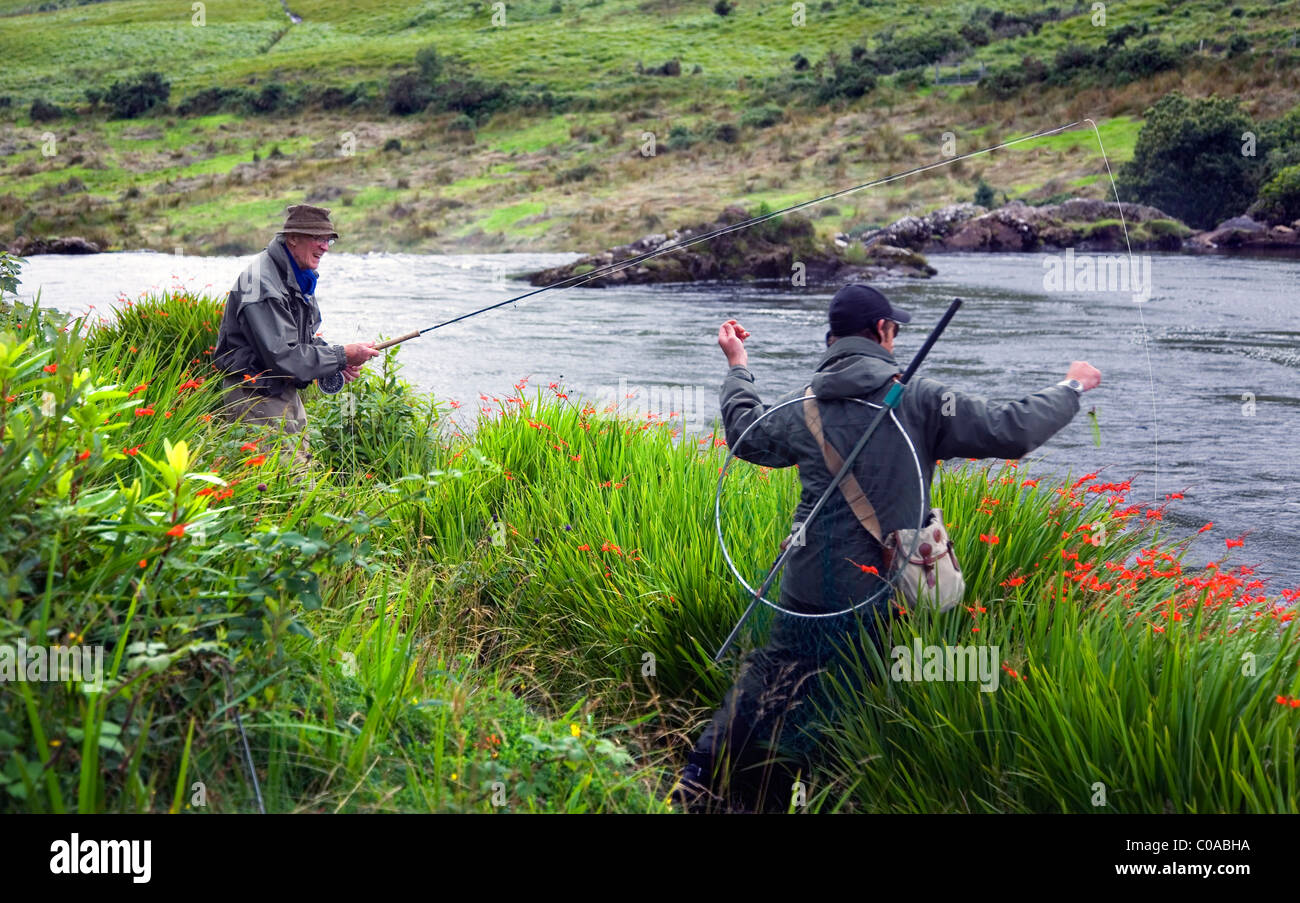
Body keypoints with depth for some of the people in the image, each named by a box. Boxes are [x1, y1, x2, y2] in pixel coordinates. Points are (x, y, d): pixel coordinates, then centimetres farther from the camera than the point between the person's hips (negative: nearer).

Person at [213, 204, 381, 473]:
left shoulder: (300, 278, 11)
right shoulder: (263, 284, -22)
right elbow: (282, 357, -27)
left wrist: (337, 366, 0)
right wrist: (342, 355, -21)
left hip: (286, 391, 10)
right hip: (255, 397, -10)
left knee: (303, 468, 11)